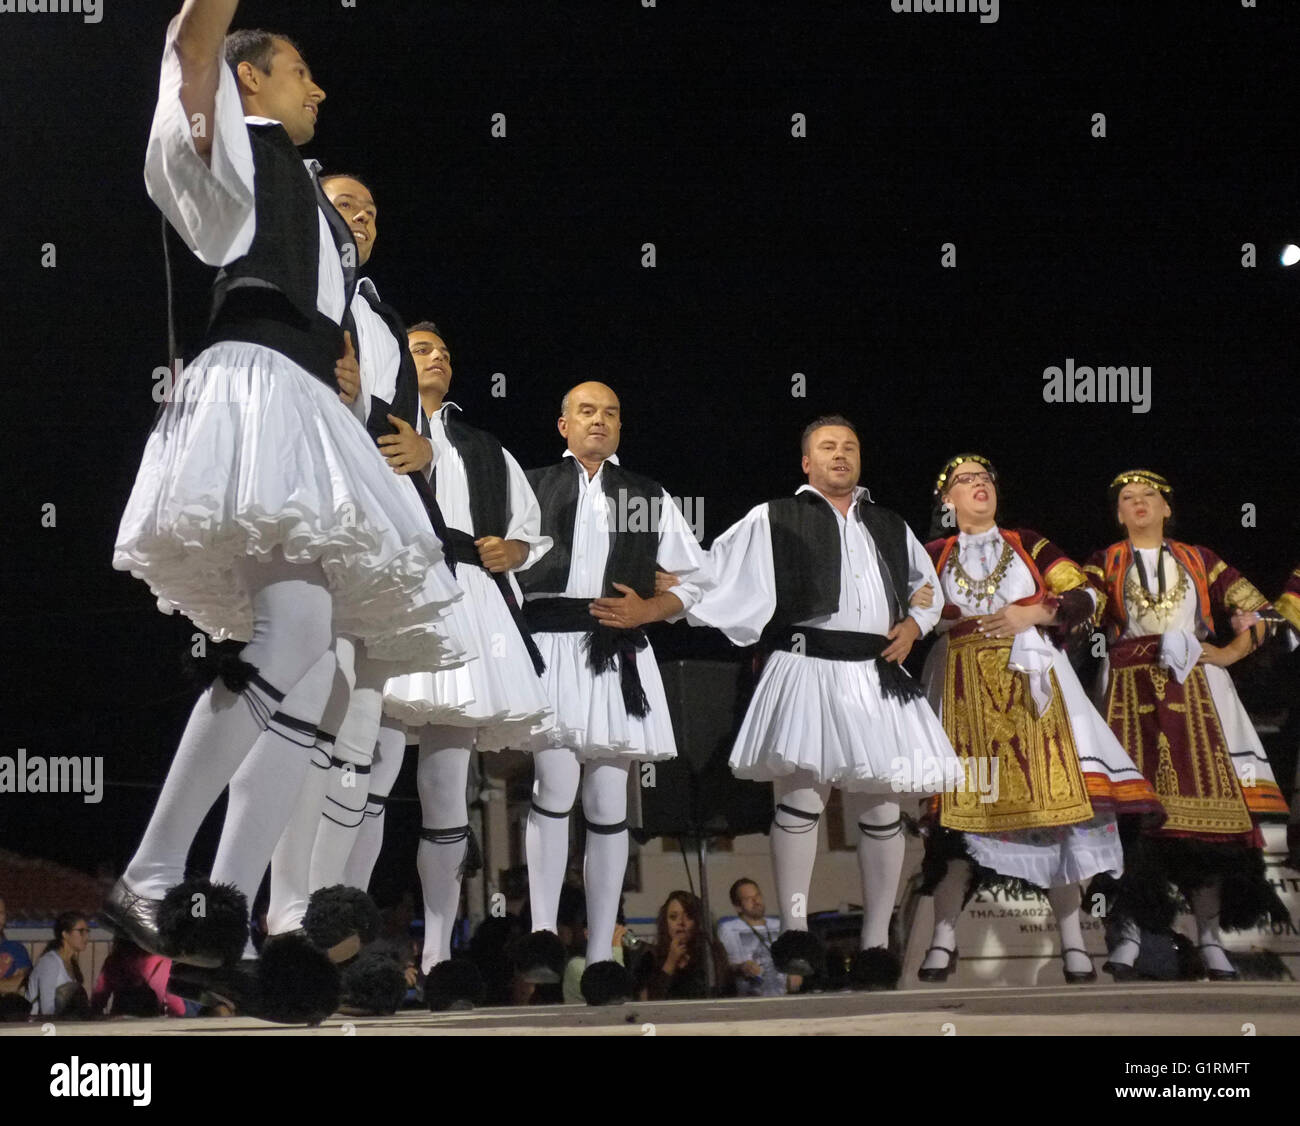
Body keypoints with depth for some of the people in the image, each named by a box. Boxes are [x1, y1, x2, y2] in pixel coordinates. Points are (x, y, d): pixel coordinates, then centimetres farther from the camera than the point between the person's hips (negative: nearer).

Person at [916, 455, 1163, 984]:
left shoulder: (1028, 544, 14)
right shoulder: (933, 556, 16)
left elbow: (1083, 598, 6)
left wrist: (1032, 614, -8)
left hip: (1030, 679, 0)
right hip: (963, 688, 0)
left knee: (1053, 795, -9)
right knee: (961, 803, -9)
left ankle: (1073, 945, -8)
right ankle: (943, 941, -7)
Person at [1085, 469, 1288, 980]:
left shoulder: (1198, 560, 15)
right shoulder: (1105, 564, 14)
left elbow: (1257, 606, 12)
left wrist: (1230, 653, -2)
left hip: (1194, 686, 1)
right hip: (1131, 690, -1)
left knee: (1207, 802, -7)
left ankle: (1209, 934, -3)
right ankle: (1130, 929, -7)